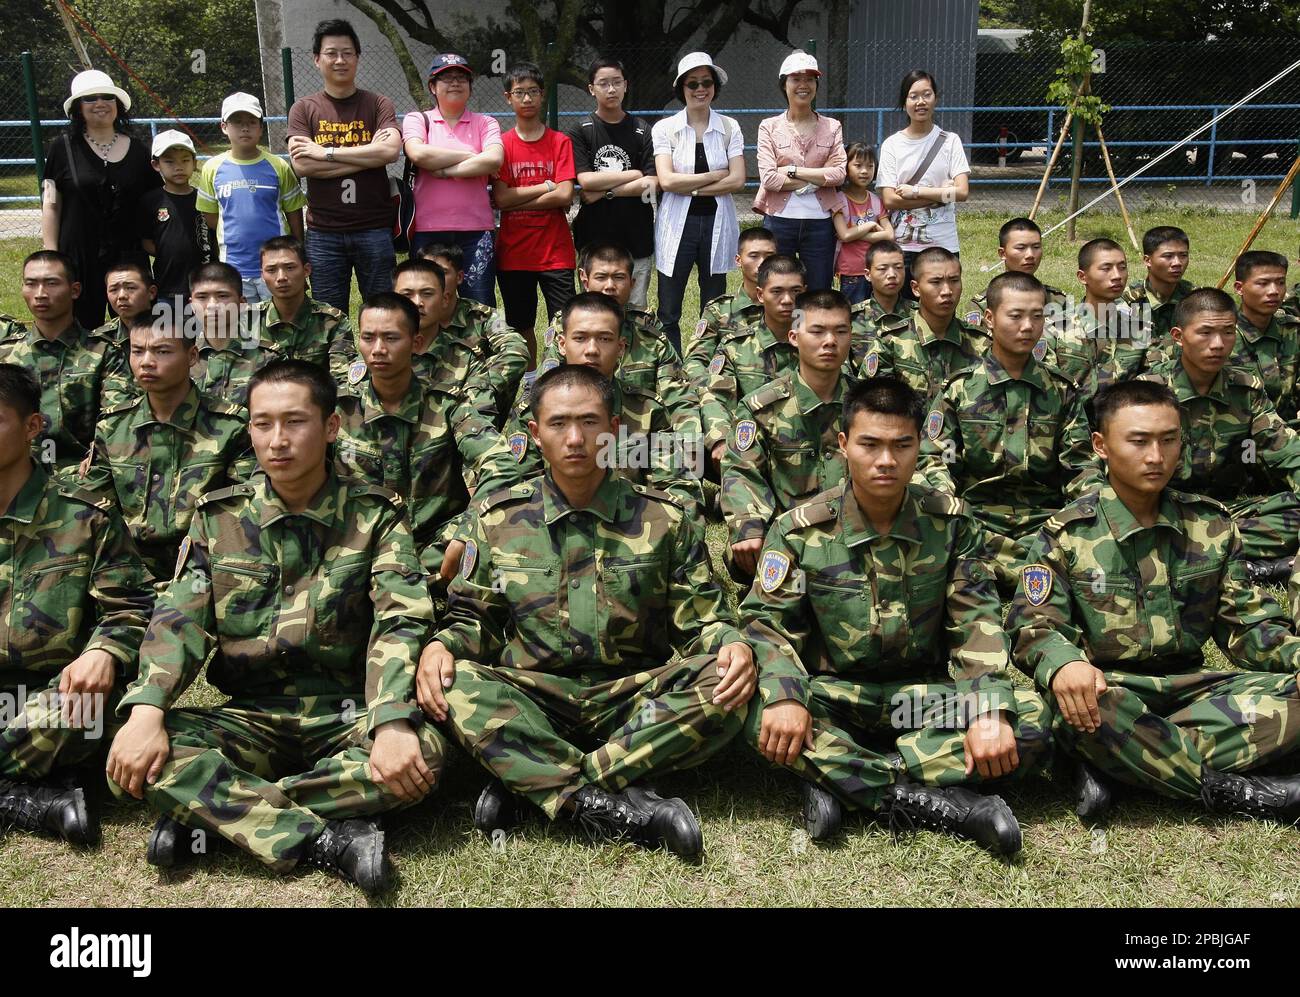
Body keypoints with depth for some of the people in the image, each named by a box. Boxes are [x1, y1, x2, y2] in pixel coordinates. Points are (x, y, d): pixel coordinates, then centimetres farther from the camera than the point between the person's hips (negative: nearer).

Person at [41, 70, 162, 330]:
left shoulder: (138, 150, 6)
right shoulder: (63, 148, 1)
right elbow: (51, 206, 1)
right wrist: (52, 258, -5)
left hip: (129, 257, 2)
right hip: (79, 258, -2)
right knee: (85, 330, 3)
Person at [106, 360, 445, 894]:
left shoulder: (376, 514, -2)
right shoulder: (218, 516, 5)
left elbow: (401, 621, -12)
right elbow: (178, 618, -3)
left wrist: (393, 724, -29)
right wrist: (146, 710, -22)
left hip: (348, 715, -1)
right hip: (251, 718, 1)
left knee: (422, 751, -32)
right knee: (139, 757, -25)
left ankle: (209, 814, -19)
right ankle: (328, 840, -26)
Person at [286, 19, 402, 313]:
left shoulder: (378, 104, 6)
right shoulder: (303, 108, 8)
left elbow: (391, 150, -12)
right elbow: (301, 164, -7)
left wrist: (326, 152, -11)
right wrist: (368, 156, -10)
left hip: (374, 229, -1)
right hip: (323, 233, 1)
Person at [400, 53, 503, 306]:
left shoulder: (485, 123, 11)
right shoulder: (417, 120, 10)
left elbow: (494, 159, -9)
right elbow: (418, 154, -11)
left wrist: (443, 171, -9)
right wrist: (471, 157, -5)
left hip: (476, 229, 0)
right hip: (428, 228, 0)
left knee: (481, 308, -2)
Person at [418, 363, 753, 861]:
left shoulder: (664, 519, 4)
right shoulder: (498, 518, 6)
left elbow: (702, 623, 5)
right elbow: (473, 620, 11)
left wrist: (732, 644, -18)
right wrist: (441, 646, -12)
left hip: (636, 699, 0)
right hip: (531, 699, 0)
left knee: (723, 687, -29)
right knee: (455, 684, -29)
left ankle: (529, 784, -26)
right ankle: (616, 805, -32)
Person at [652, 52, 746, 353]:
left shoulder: (730, 128, 5)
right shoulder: (665, 128, 0)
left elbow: (737, 180, -5)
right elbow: (666, 181, -12)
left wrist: (689, 187, -10)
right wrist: (715, 176, -8)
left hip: (717, 224, 2)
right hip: (677, 225, -1)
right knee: (668, 314, 0)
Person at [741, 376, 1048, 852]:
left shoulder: (951, 522, -1)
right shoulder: (799, 528, -4)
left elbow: (977, 622, -4)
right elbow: (768, 620, -8)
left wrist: (991, 711, -20)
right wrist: (783, 695, -29)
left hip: (925, 693, 2)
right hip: (832, 695, -1)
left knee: (1030, 719, -24)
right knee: (754, 711, -33)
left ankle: (836, 779, -23)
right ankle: (934, 802, -27)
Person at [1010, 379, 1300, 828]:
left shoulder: (1211, 525, 9)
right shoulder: (1067, 534, -3)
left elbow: (1245, 621, 10)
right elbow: (1035, 625, -10)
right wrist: (1062, 663, -34)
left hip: (1187, 687, 4)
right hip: (1105, 688, -4)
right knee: (1072, 704, -39)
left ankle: (1107, 764, -28)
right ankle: (1228, 790, -23)